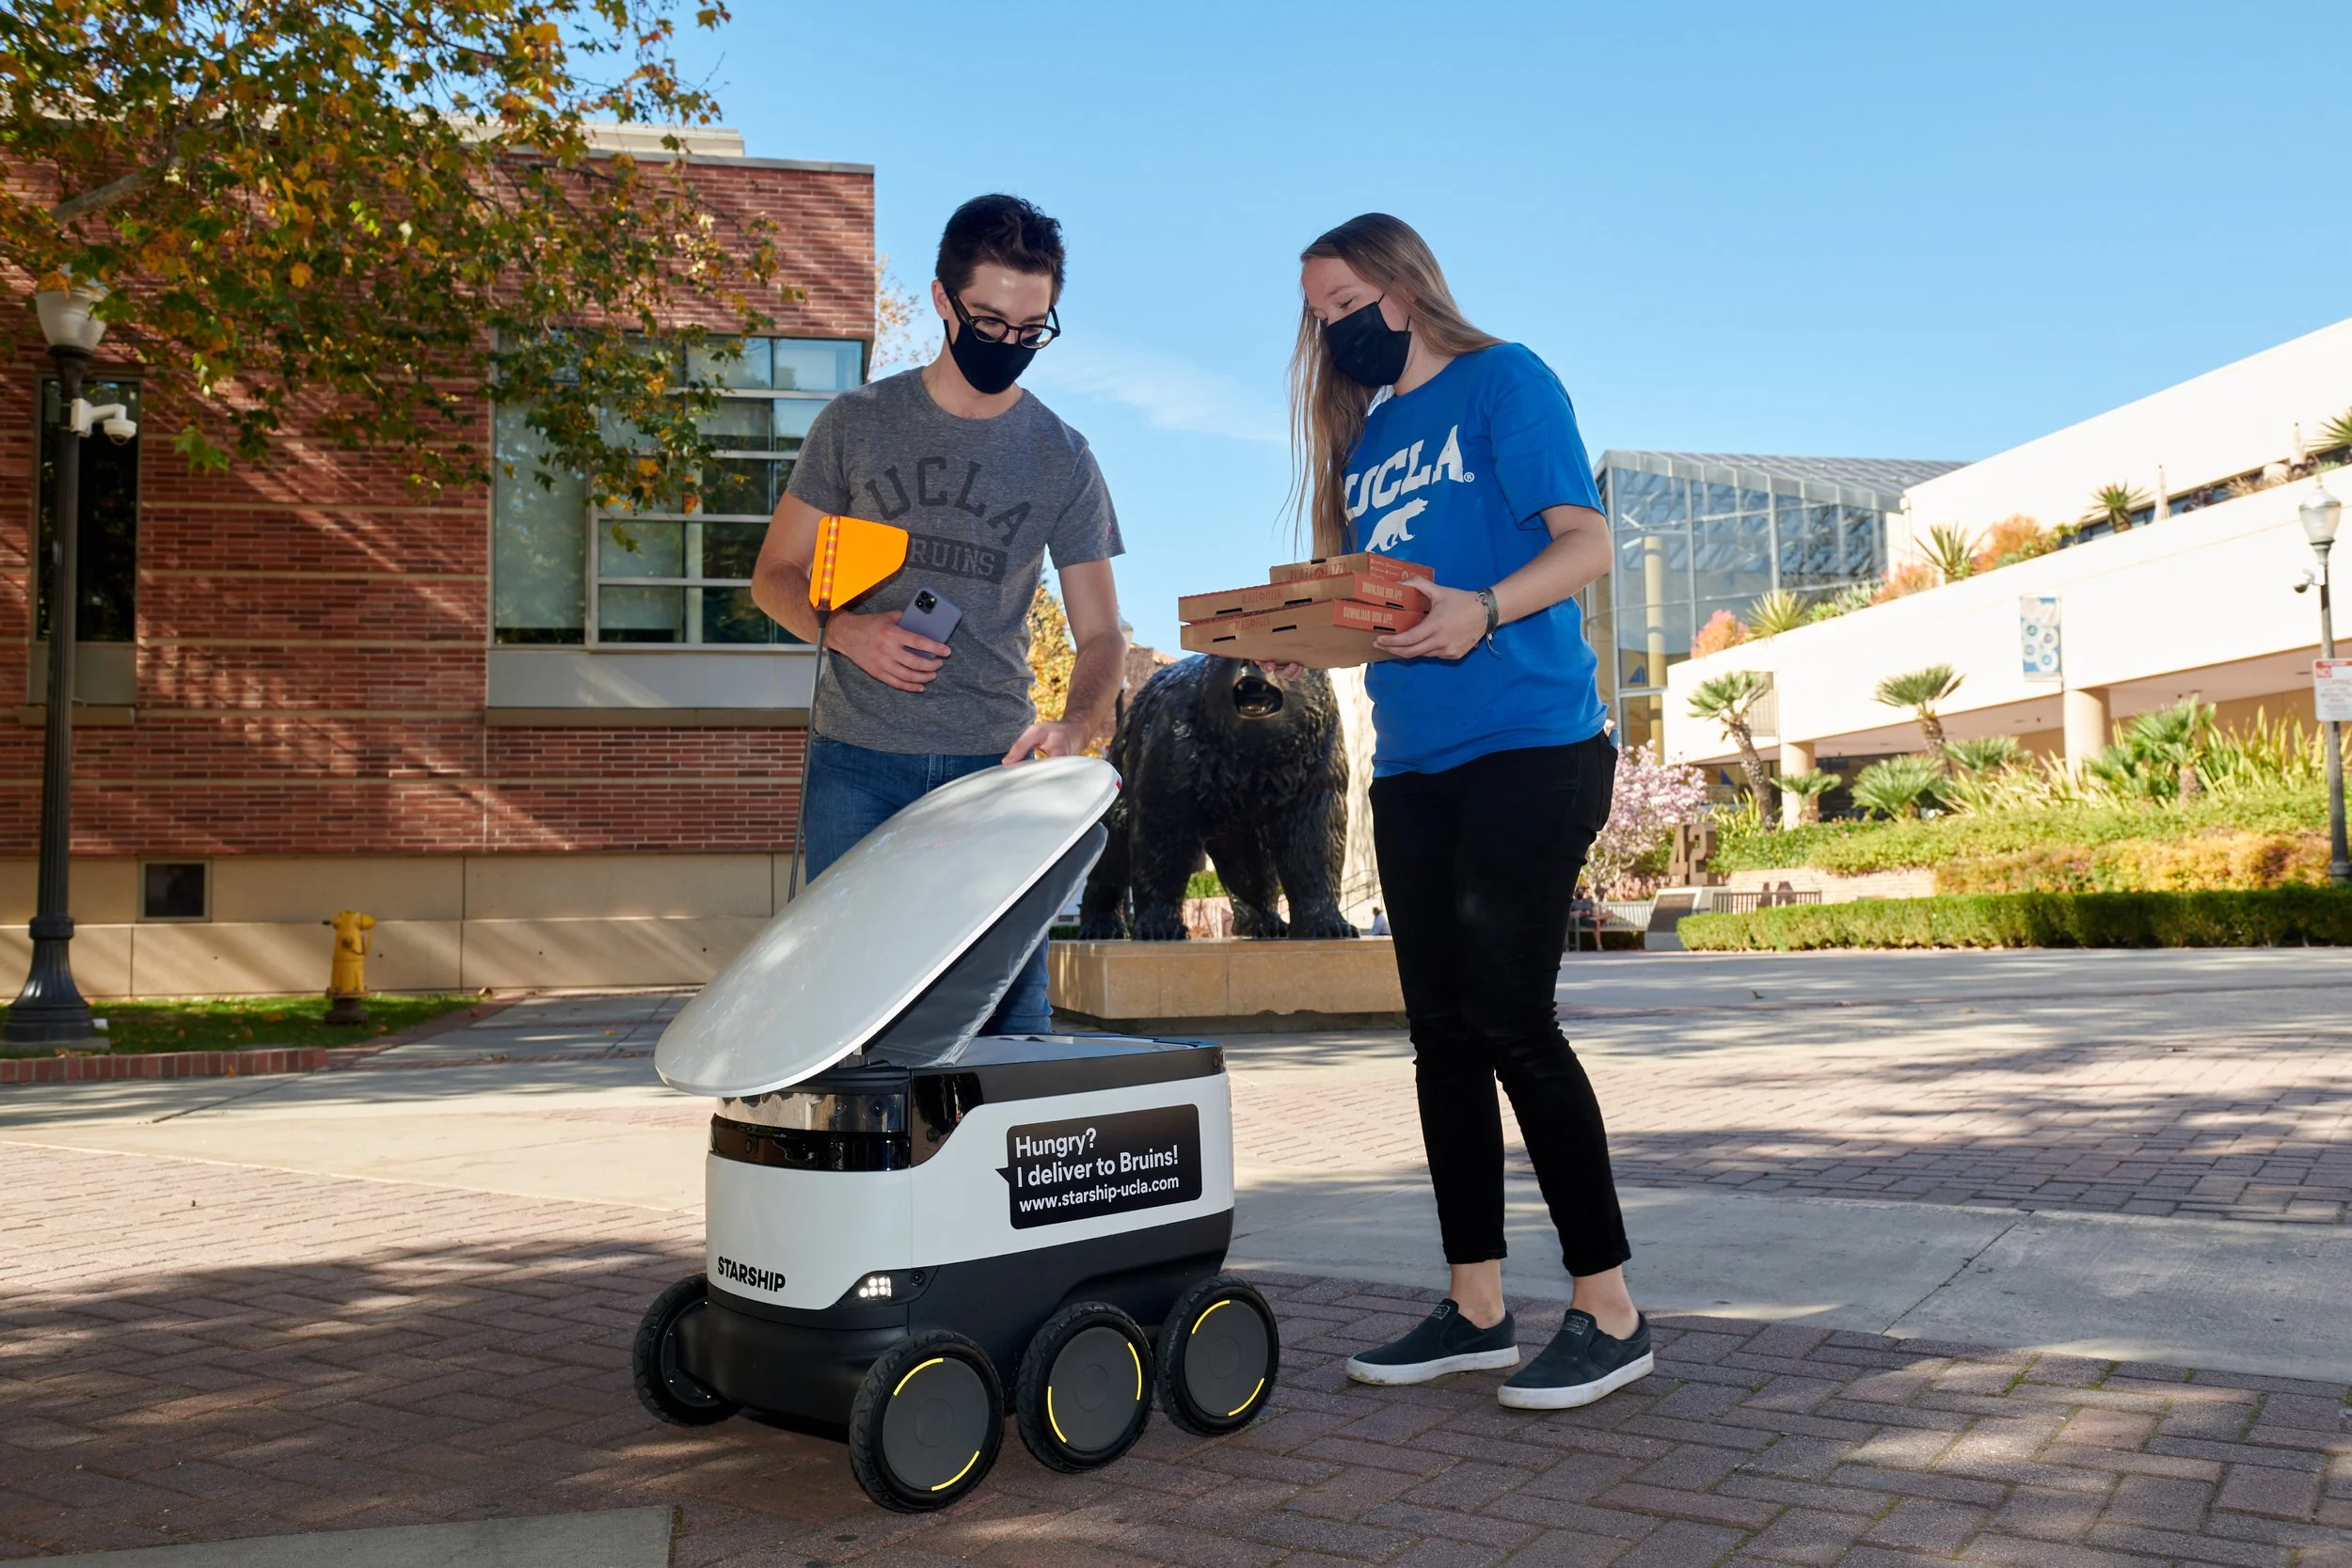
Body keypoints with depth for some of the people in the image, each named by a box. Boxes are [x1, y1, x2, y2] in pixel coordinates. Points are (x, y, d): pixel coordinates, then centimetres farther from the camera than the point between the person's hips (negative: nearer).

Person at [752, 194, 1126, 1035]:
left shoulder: (1063, 460, 5)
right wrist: (846, 630, -12)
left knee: (1011, 1010, 1)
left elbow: (1100, 633, 3)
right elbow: (776, 574, 10)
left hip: (996, 767, 1)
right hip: (857, 765, 0)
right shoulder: (856, 424, 4)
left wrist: (1073, 726, -18)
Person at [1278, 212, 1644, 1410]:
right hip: (1412, 760, 7)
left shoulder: (1503, 381, 1)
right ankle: (1476, 1308, 16)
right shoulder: (1364, 436, 21)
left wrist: (1481, 611, -24)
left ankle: (1610, 1311, 3)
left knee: (1512, 1015, -9)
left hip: (1528, 742, -7)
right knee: (1442, 1028, 7)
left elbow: (1586, 544, -8)